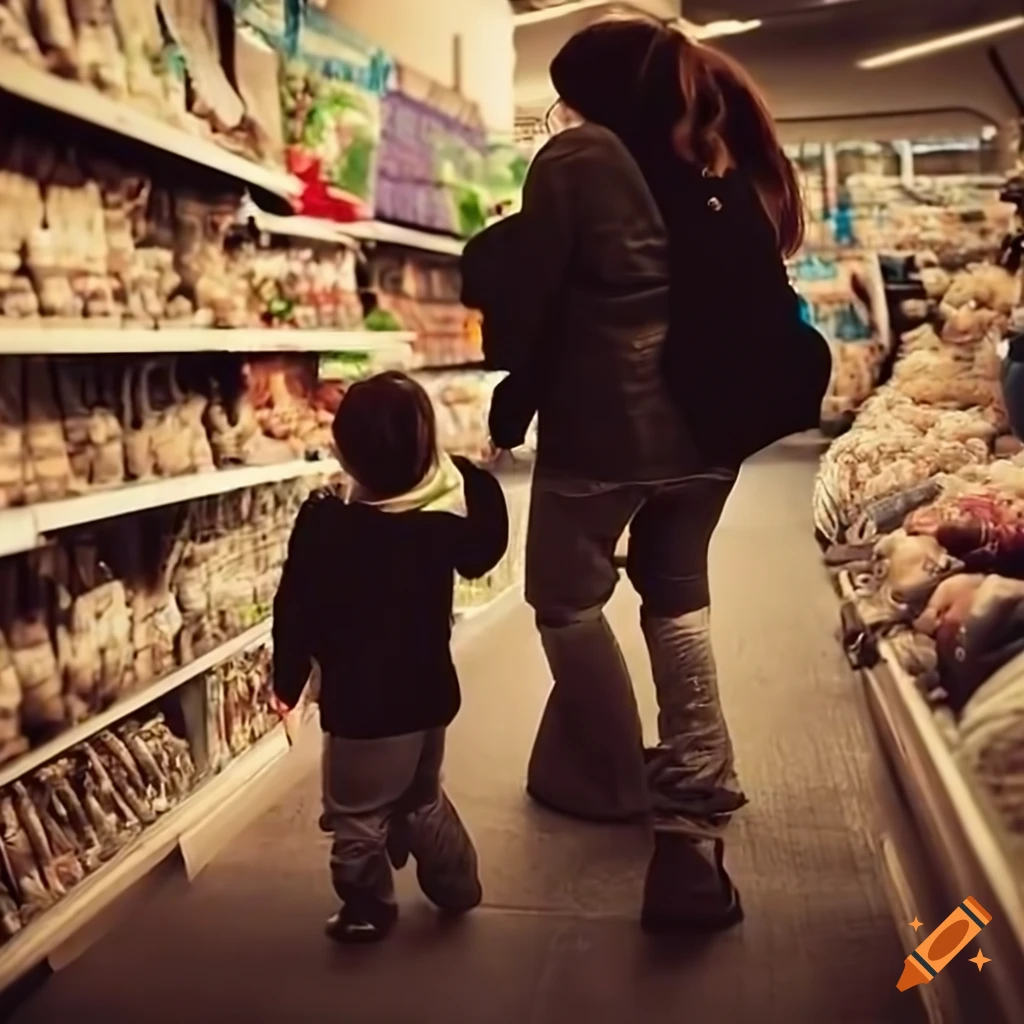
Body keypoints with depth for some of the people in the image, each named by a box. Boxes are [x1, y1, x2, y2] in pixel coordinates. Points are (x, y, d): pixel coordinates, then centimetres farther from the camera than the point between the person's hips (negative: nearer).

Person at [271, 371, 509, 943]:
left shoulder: (327, 525, -20)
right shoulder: (449, 513, -7)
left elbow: (298, 613, -14)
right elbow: (482, 553, 15)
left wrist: (288, 681, 0)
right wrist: (476, 477, 19)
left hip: (363, 705, -6)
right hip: (430, 692, 7)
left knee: (357, 813, 13)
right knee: (423, 799, 27)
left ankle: (370, 910, 26)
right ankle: (457, 887, 39)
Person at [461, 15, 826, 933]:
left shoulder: (580, 157, -3)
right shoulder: (728, 166, 14)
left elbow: (523, 290, -4)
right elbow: (754, 303, 12)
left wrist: (513, 392, 10)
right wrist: (727, 401, 15)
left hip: (604, 422, -6)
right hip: (707, 423, 6)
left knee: (566, 599, 14)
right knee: (678, 597, 20)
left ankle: (611, 779, 26)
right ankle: (695, 802, 15)